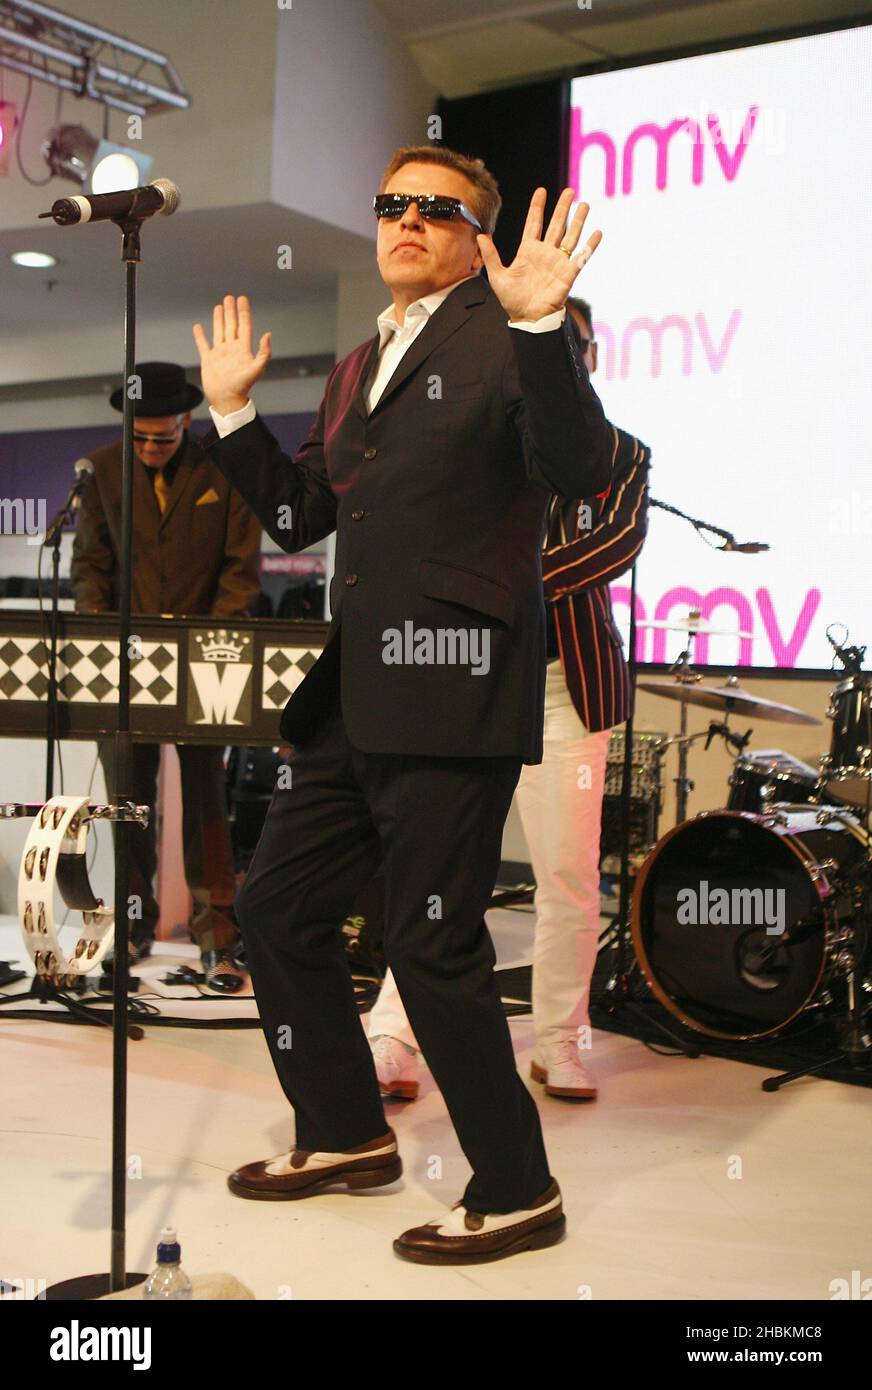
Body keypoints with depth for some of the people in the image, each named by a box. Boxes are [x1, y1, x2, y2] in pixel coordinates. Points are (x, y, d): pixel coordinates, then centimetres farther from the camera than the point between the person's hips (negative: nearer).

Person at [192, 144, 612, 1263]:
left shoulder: (501, 340, -4)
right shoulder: (357, 369, 21)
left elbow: (582, 471, -20)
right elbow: (298, 517, 24)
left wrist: (541, 327, -29)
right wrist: (232, 413, 18)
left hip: (451, 693, -9)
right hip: (352, 697, 9)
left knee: (433, 947, -4)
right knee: (276, 907, 15)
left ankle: (515, 1192, 14)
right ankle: (346, 1135, 33)